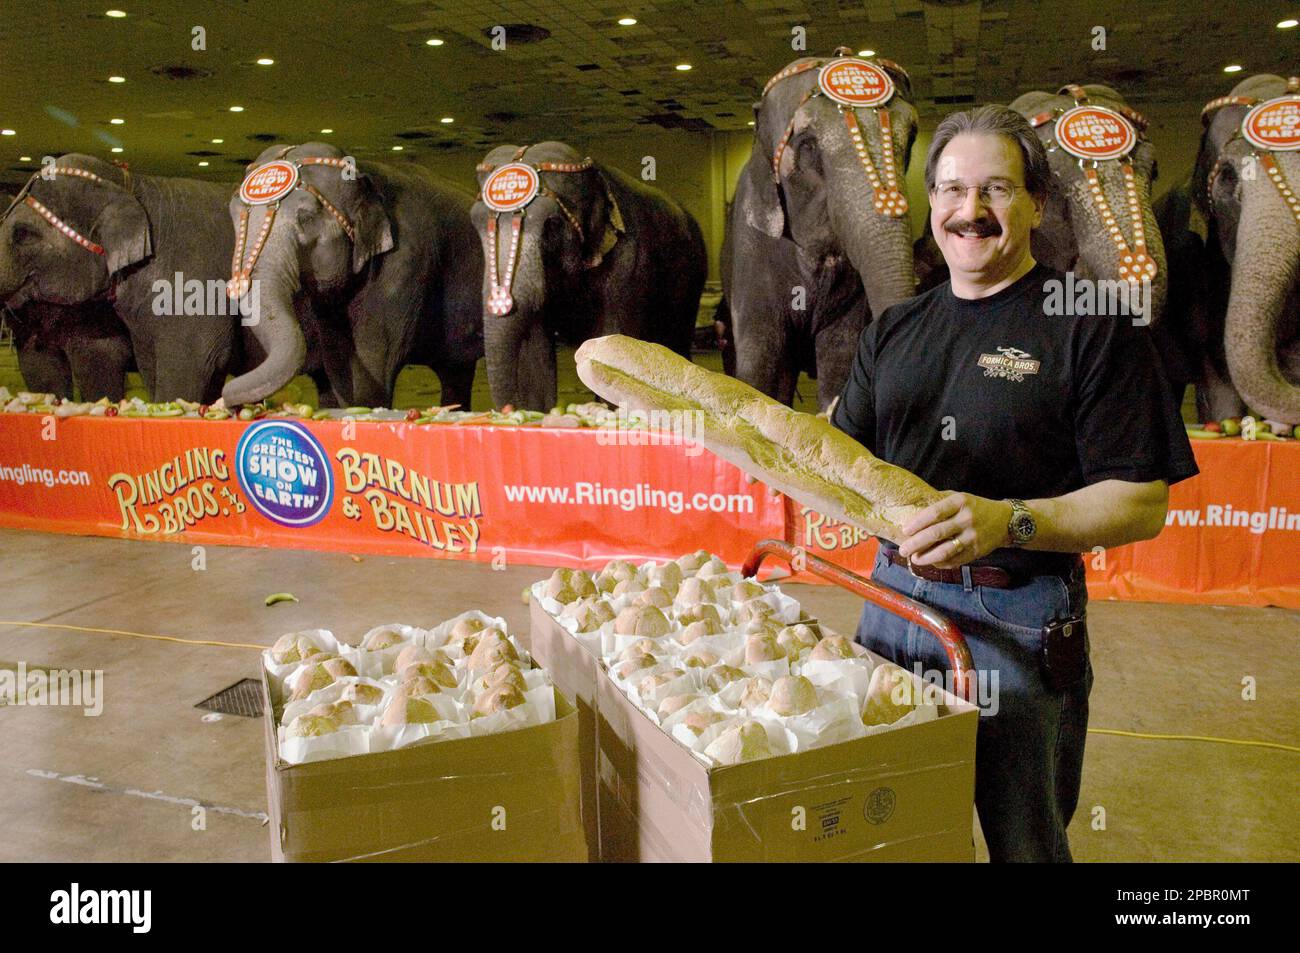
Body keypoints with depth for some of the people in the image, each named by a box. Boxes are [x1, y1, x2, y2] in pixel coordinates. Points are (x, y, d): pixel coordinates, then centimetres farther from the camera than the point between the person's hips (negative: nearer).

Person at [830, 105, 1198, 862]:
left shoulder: (1093, 326, -7)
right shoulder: (896, 330, 11)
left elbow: (1142, 503, -12)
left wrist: (1010, 521, -27)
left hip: (1018, 621, -5)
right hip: (894, 595, 5)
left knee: (1022, 841, 12)